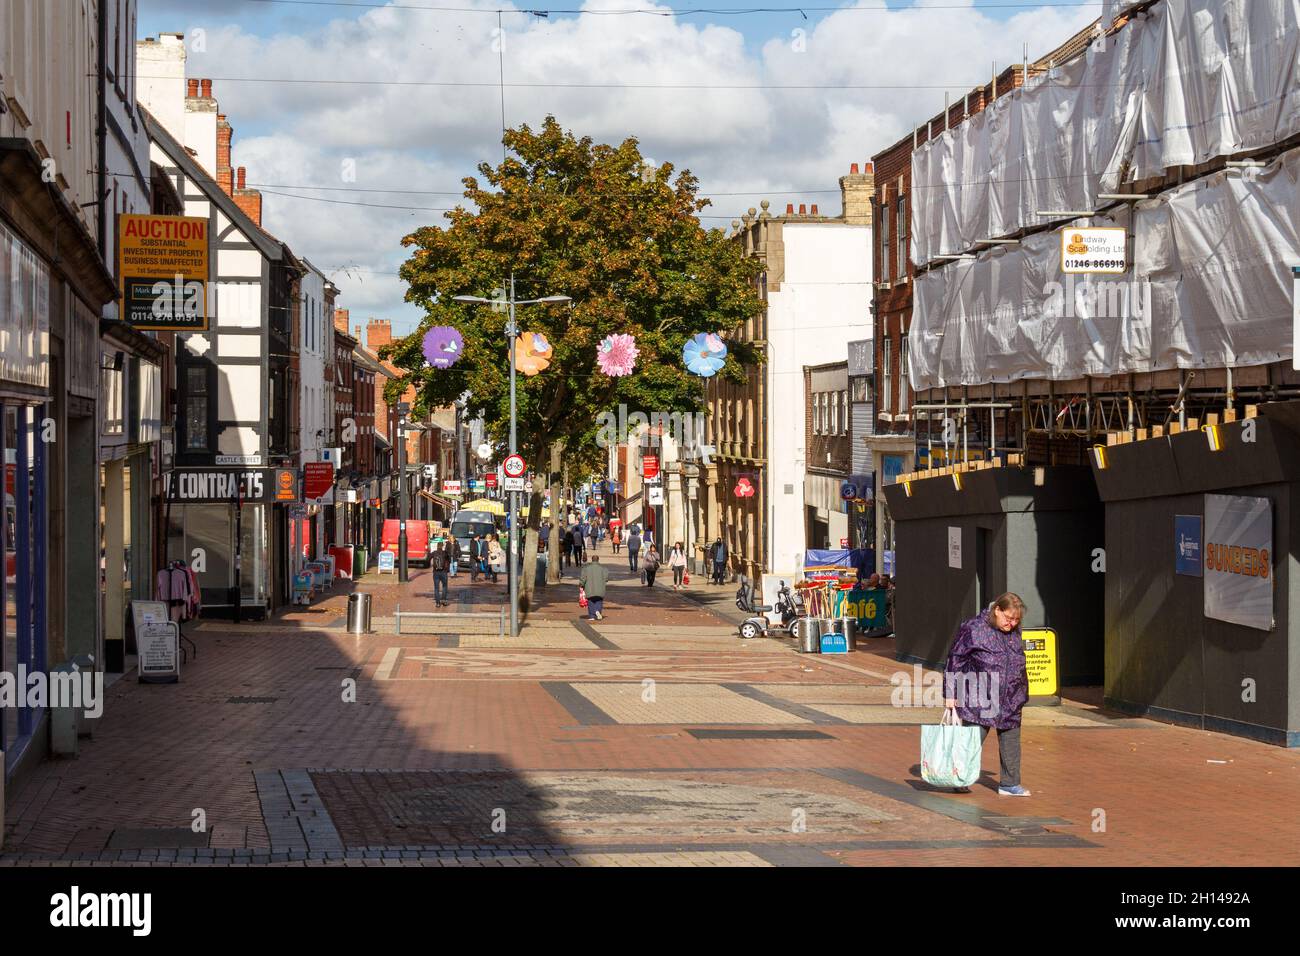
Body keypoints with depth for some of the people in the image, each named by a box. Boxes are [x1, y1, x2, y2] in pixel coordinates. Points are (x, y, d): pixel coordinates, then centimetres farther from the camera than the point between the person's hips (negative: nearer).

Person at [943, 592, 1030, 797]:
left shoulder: (1014, 632, 9)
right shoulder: (973, 629, -11)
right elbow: (954, 662, -8)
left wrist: (1022, 695, 24)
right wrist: (950, 694, -9)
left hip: (1010, 703, 6)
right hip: (978, 702, -6)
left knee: (1010, 743, 9)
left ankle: (1009, 784, 19)